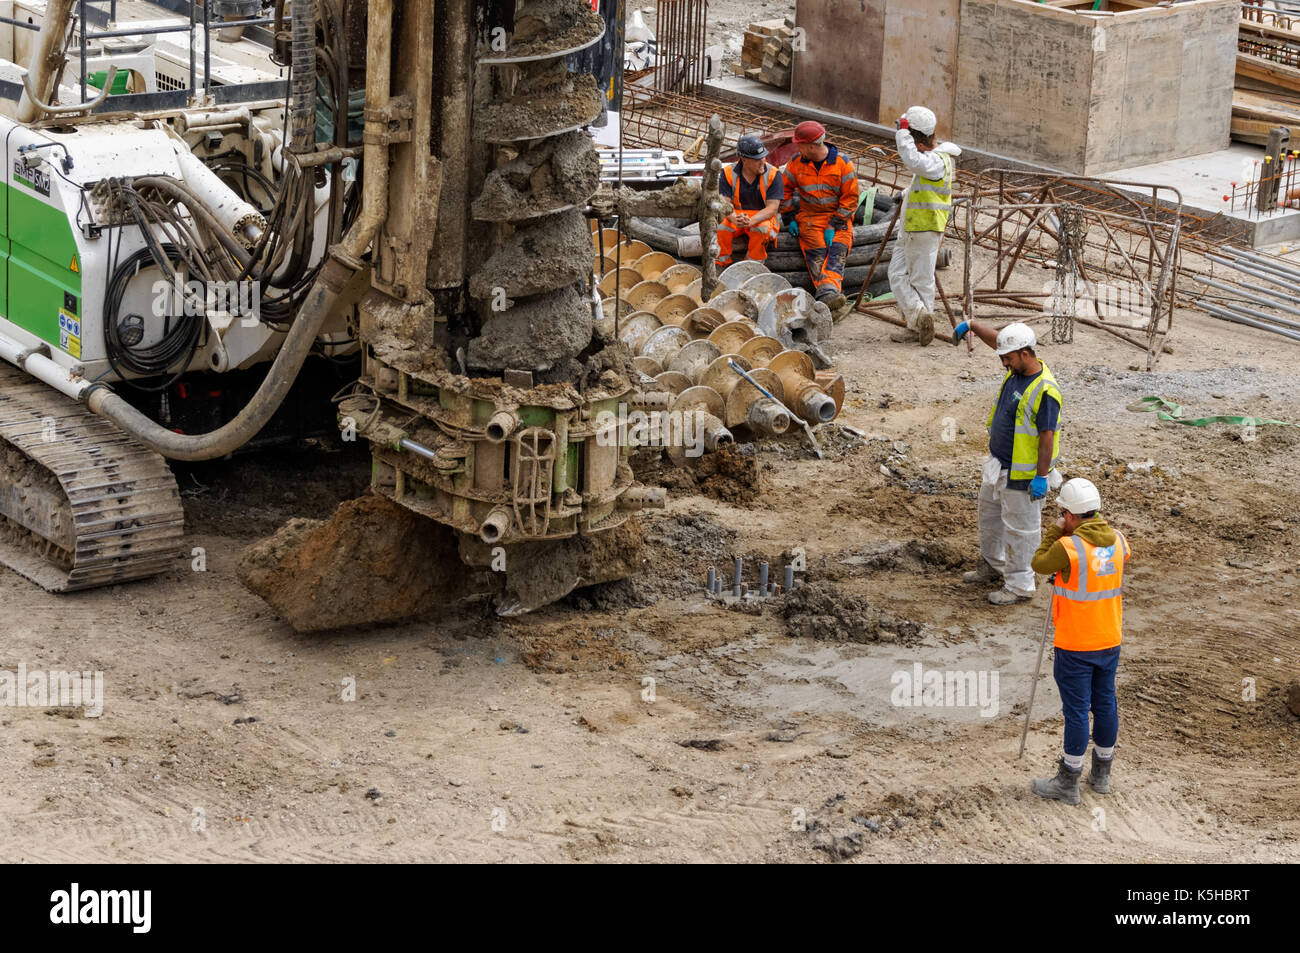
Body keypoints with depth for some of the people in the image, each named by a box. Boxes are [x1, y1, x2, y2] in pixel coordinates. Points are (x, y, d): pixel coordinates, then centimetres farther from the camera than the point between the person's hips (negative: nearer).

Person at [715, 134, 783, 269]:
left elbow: (772, 208, -17)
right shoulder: (728, 173, -7)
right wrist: (735, 219, -37)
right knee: (720, 226, -30)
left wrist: (751, 221, -36)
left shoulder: (773, 174, -11)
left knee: (762, 229, -36)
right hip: (735, 218, 1)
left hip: (764, 218, -1)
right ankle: (722, 267, -13)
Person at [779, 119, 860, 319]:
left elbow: (850, 198, -5)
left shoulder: (843, 164, -5)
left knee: (838, 249, -29)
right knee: (817, 250, -27)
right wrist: (789, 218, 4)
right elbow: (785, 190, 15)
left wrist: (834, 226, -14)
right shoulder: (796, 164, 3)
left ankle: (829, 292, -51)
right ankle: (836, 301, -45)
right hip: (809, 218, 1)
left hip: (839, 217, -1)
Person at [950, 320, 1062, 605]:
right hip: (999, 464, 10)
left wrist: (1041, 477, -23)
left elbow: (1047, 437, -24)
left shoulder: (1045, 391, -27)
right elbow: (994, 337, 17)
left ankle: (1020, 586, 14)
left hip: (1022, 474, -10)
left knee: (1019, 528, 2)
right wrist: (971, 324, 15)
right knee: (989, 512, 26)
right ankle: (994, 565, 45)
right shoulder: (1017, 368, -1)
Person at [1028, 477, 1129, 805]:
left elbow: (1039, 565, -5)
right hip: (1110, 640, 6)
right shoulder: (1117, 541, -2)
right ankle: (1101, 774, 30)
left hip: (1075, 646, -6)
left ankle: (1068, 784, 11)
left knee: (1076, 710, 2)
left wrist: (1055, 531, 2)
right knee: (1105, 704, 16)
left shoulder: (1068, 547, -22)